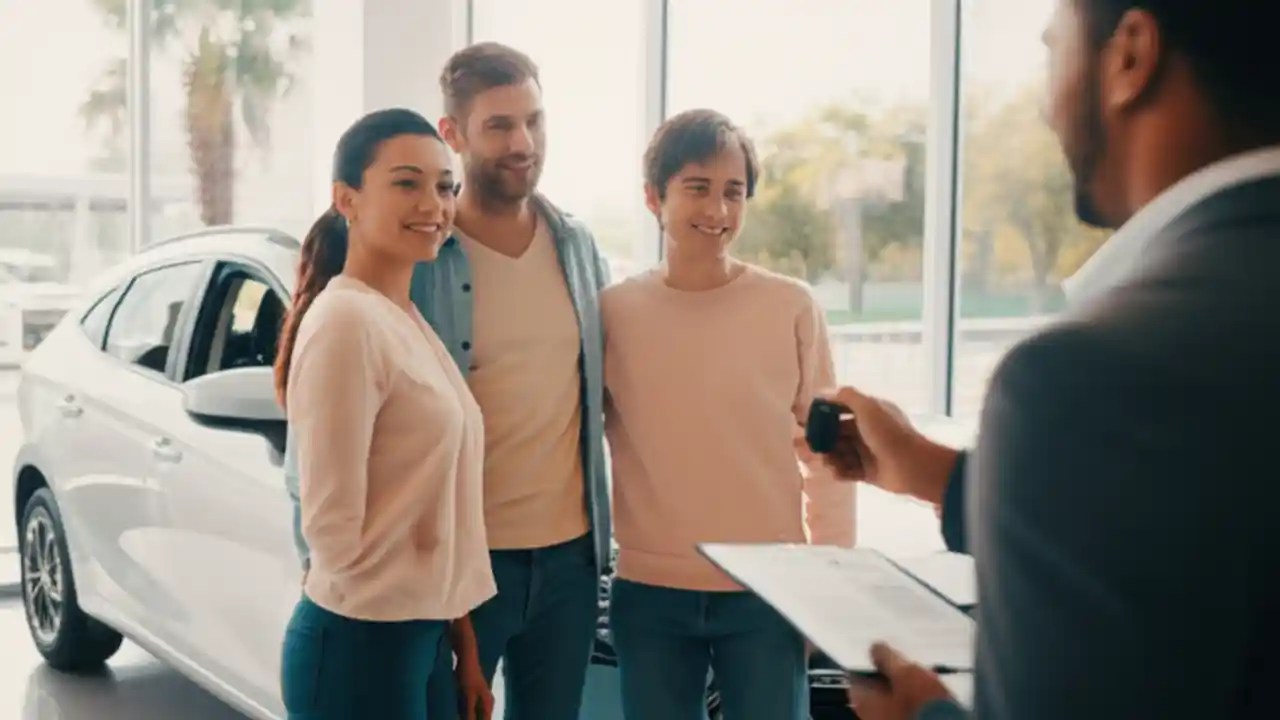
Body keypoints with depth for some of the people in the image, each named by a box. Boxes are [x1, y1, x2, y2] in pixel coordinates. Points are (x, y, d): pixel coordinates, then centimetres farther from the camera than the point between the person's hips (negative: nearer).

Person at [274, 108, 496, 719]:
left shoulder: (408, 322, 10)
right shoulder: (346, 322, -17)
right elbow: (329, 521, -18)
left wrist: (464, 643, 11)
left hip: (421, 637, 8)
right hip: (360, 645, -8)